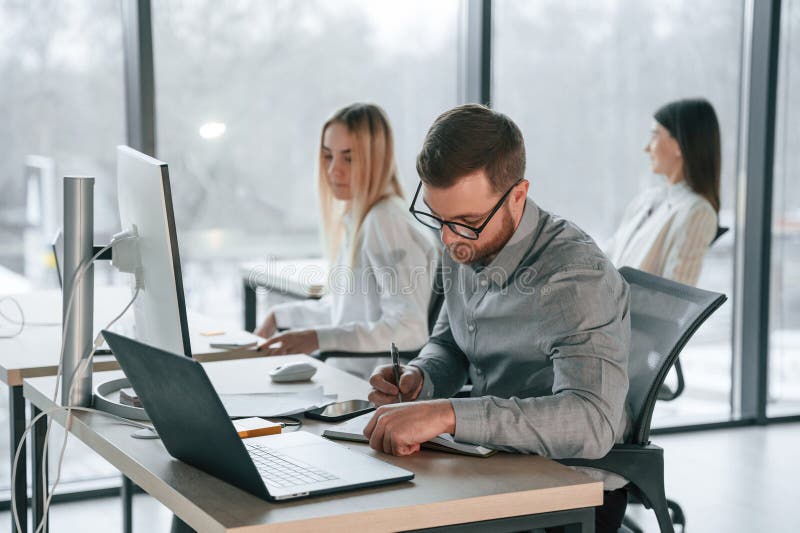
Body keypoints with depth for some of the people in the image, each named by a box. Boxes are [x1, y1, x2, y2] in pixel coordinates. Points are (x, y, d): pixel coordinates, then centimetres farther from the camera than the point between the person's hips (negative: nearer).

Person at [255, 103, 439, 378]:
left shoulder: (385, 222, -14)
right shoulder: (353, 219, 13)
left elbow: (410, 327, -25)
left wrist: (319, 338, -30)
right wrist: (280, 316, 22)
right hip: (346, 377, 9)